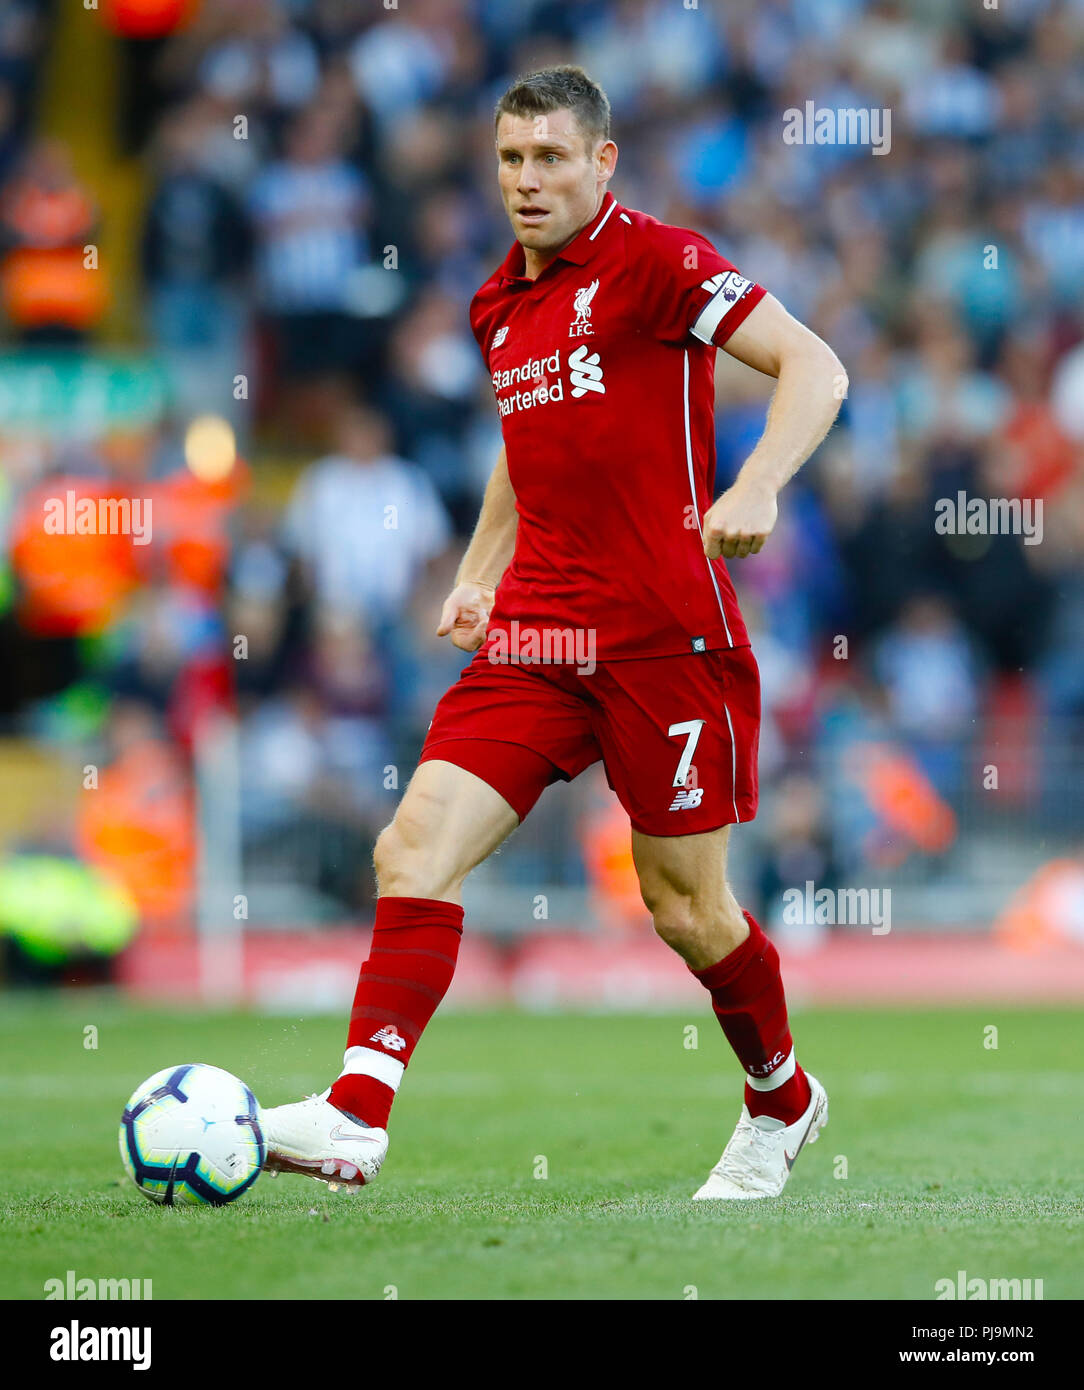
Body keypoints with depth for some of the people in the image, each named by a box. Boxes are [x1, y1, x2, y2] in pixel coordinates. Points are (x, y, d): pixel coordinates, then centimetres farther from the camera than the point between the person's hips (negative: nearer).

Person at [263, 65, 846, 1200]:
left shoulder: (655, 260, -7)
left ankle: (781, 1103, 30)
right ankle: (354, 1119, -18)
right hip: (533, 637, 6)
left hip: (664, 633, -6)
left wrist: (755, 488, -29)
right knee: (414, 848, -11)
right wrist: (477, 576, 19)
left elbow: (814, 367, -13)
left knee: (684, 905, 4)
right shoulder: (500, 307, 15)